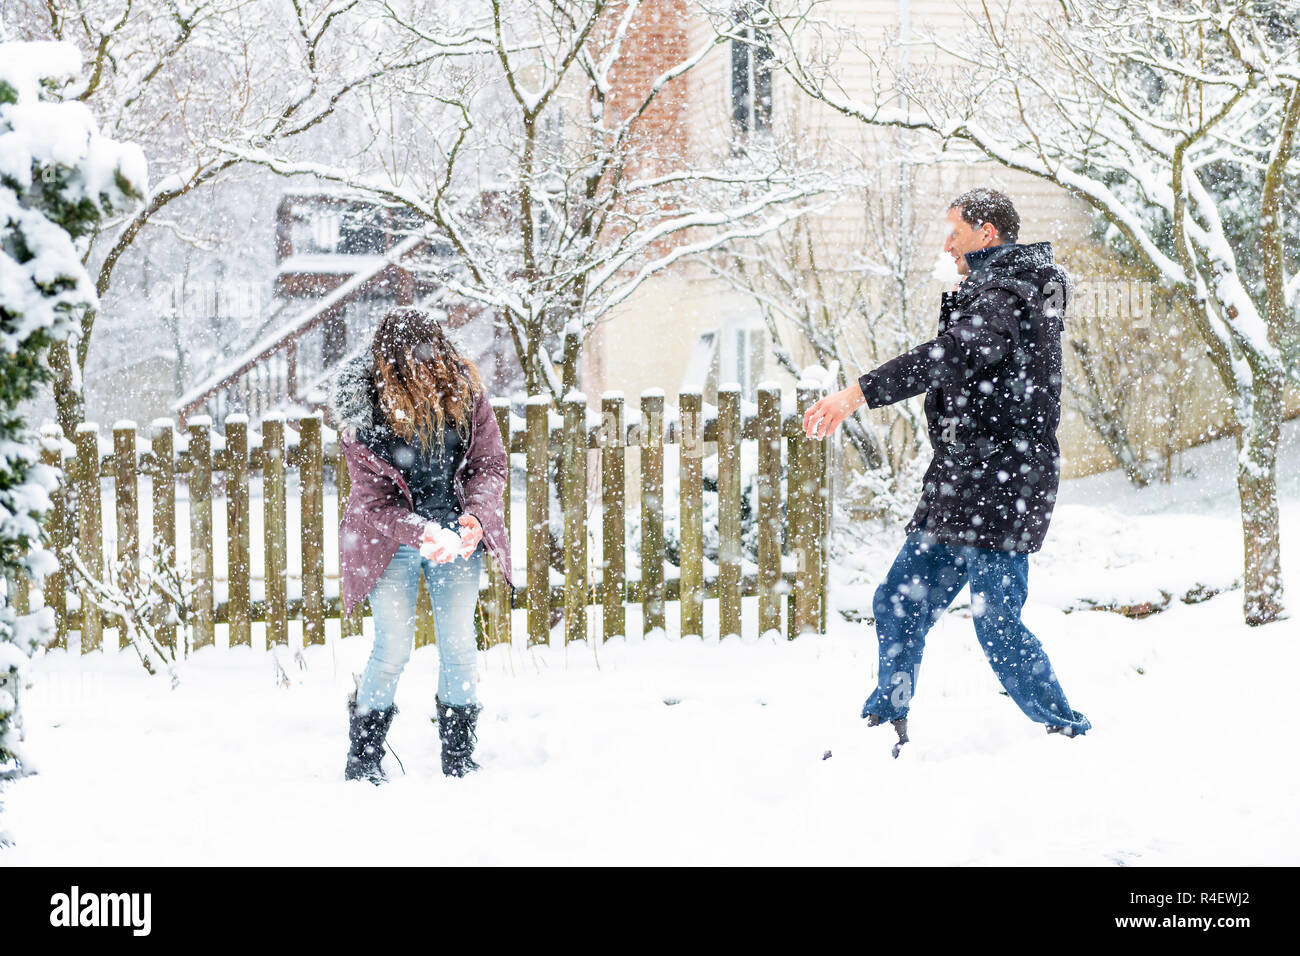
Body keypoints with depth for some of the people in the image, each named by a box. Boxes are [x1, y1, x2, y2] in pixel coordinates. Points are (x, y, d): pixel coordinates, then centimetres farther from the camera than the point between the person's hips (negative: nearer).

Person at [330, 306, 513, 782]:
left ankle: (459, 760, 14)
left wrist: (475, 514, -21)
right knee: (393, 648, -7)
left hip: (457, 535, 3)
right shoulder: (362, 408, -16)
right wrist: (421, 533, -29)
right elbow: (374, 496, -14)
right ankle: (362, 760, 10)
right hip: (391, 539, -3)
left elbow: (490, 462, -2)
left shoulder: (463, 389, -9)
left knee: (459, 644, 1)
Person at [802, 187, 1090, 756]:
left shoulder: (999, 297, -13)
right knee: (899, 603, 10)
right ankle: (884, 728, 18)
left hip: (998, 485, -10)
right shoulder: (1017, 293, 20)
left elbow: (952, 357, -31)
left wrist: (858, 394, -35)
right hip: (961, 484, 10)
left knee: (997, 626, -10)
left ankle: (1071, 735, -1)